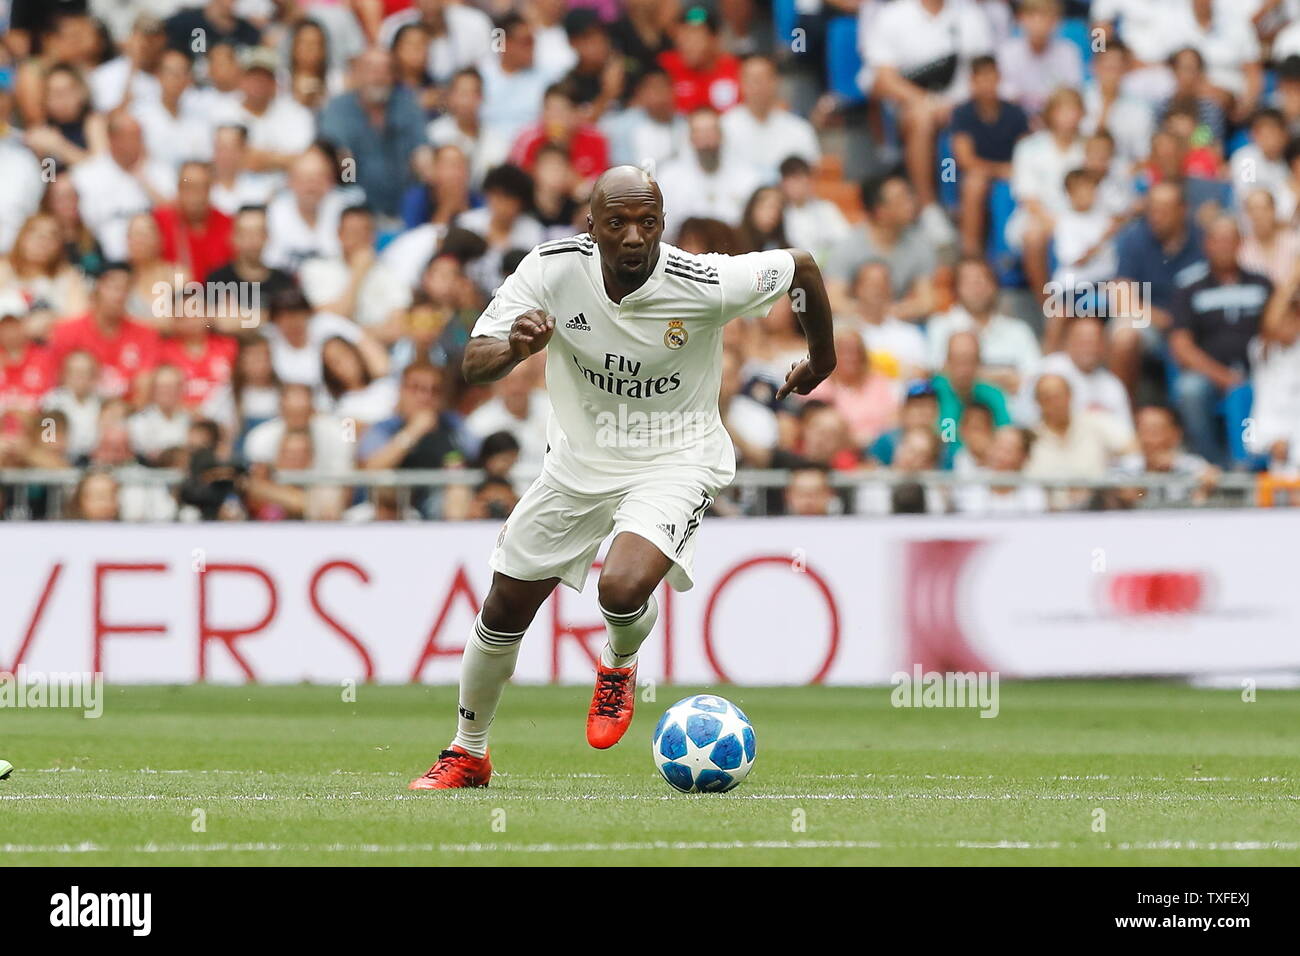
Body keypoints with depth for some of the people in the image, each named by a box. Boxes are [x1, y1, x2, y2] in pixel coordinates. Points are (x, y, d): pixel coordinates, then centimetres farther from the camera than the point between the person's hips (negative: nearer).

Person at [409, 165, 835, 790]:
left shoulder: (705, 284, -26)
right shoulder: (553, 270, -19)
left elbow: (802, 268, -8)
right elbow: (473, 367, -19)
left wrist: (822, 358, 9)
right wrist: (514, 348, -42)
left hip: (674, 463, -4)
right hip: (578, 462, 4)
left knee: (624, 589, -30)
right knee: (504, 612, 9)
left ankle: (620, 665, 9)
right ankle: (467, 753, 34)